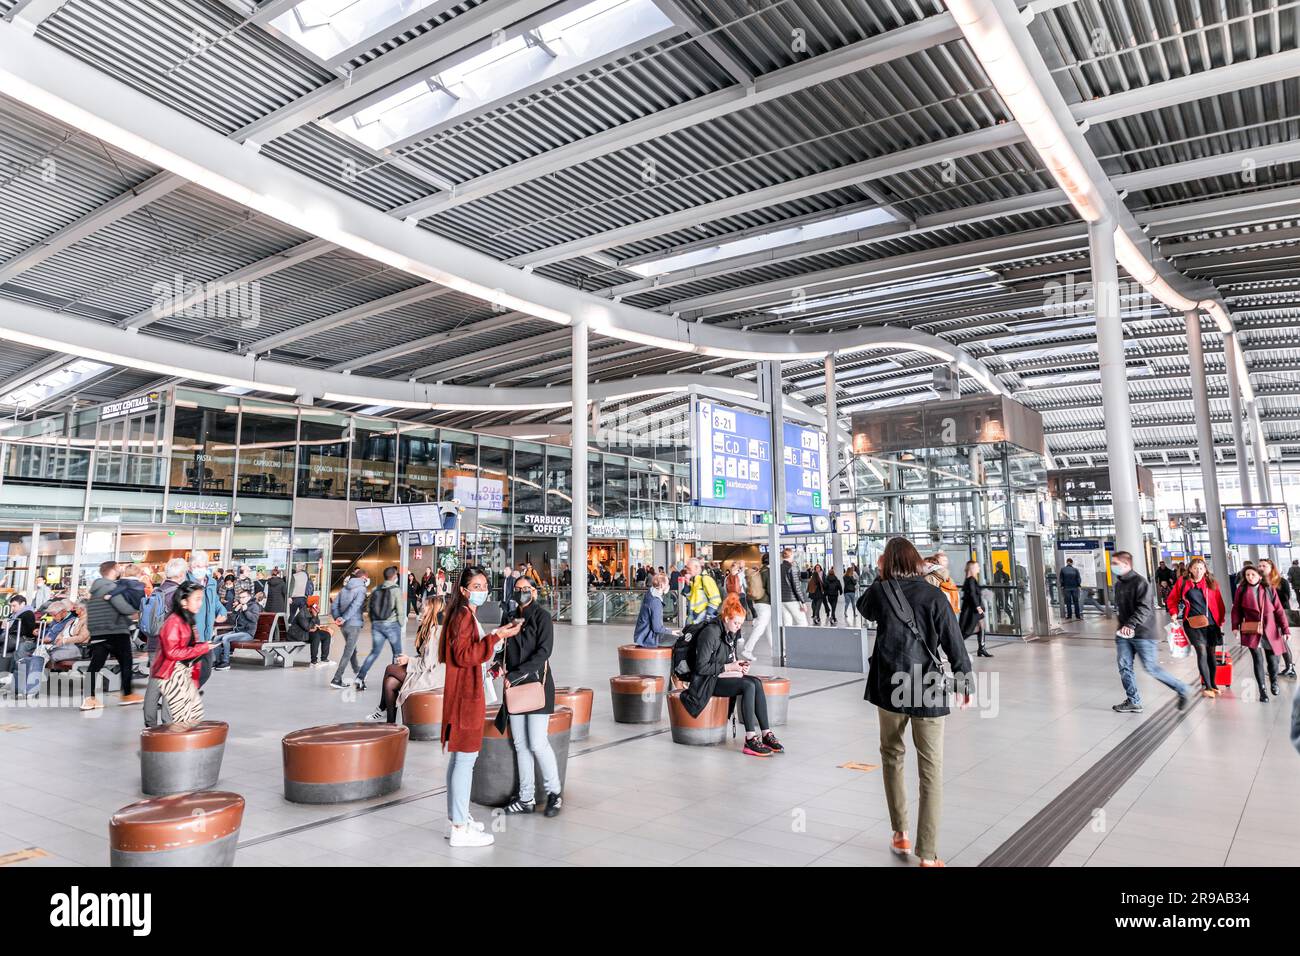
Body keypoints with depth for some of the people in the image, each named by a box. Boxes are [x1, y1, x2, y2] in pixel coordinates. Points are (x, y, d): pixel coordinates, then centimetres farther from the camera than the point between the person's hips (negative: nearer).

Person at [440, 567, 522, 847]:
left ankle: (456, 819, 25)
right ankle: (460, 829, -2)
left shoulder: (465, 615, 17)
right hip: (465, 693, -11)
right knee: (466, 758, -7)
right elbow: (463, 655, -24)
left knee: (459, 757, 16)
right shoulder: (464, 616, -15)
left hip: (465, 692, 11)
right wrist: (496, 637, -27)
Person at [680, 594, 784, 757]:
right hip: (707, 682, -8)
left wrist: (739, 665, 1)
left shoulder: (731, 633, 9)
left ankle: (766, 734, -17)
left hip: (723, 676, 8)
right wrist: (728, 667, -19)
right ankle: (750, 740, -26)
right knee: (748, 686, -26)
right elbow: (701, 667, -20)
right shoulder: (710, 633, -18)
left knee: (756, 682, -17)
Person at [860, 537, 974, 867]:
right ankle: (927, 855, 3)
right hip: (928, 688, -1)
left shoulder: (879, 591, -3)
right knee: (931, 770, 4)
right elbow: (954, 643, -4)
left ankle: (900, 834, 26)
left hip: (890, 686, 1)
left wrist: (881, 578, 16)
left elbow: (863, 608, 20)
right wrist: (965, 681, 7)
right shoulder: (934, 595, -5)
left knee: (892, 756, 22)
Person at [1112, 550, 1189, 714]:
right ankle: (1133, 702, 11)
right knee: (1124, 666, 2)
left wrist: (1130, 624, -33)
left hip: (1142, 633, -7)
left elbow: (1144, 608, -23)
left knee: (1151, 667, -3)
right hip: (1124, 633, 7)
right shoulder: (1118, 584, 13)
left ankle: (1181, 690, 17)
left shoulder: (1140, 582, -13)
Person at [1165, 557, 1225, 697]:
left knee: (1211, 653, 12)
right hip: (1193, 623, -2)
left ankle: (1212, 684, 26)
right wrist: (1174, 613, 0)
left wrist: (1221, 620, 3)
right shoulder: (1182, 582, 1)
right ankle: (1207, 686, -6)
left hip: (1211, 622, 3)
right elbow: (1171, 599, 11)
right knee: (1202, 652, -11)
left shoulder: (1211, 583, 5)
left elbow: (1219, 602, 7)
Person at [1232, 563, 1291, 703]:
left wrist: (1285, 629, -3)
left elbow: (1279, 610, 2)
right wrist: (1235, 626, -8)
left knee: (1272, 660, 7)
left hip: (1270, 631, 1)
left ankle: (1274, 682, 36)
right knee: (1258, 660, -3)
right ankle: (1263, 690, 8)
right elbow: (1236, 609, 2)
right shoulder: (1241, 590, 1)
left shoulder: (1269, 589, 3)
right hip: (1252, 631, -1)